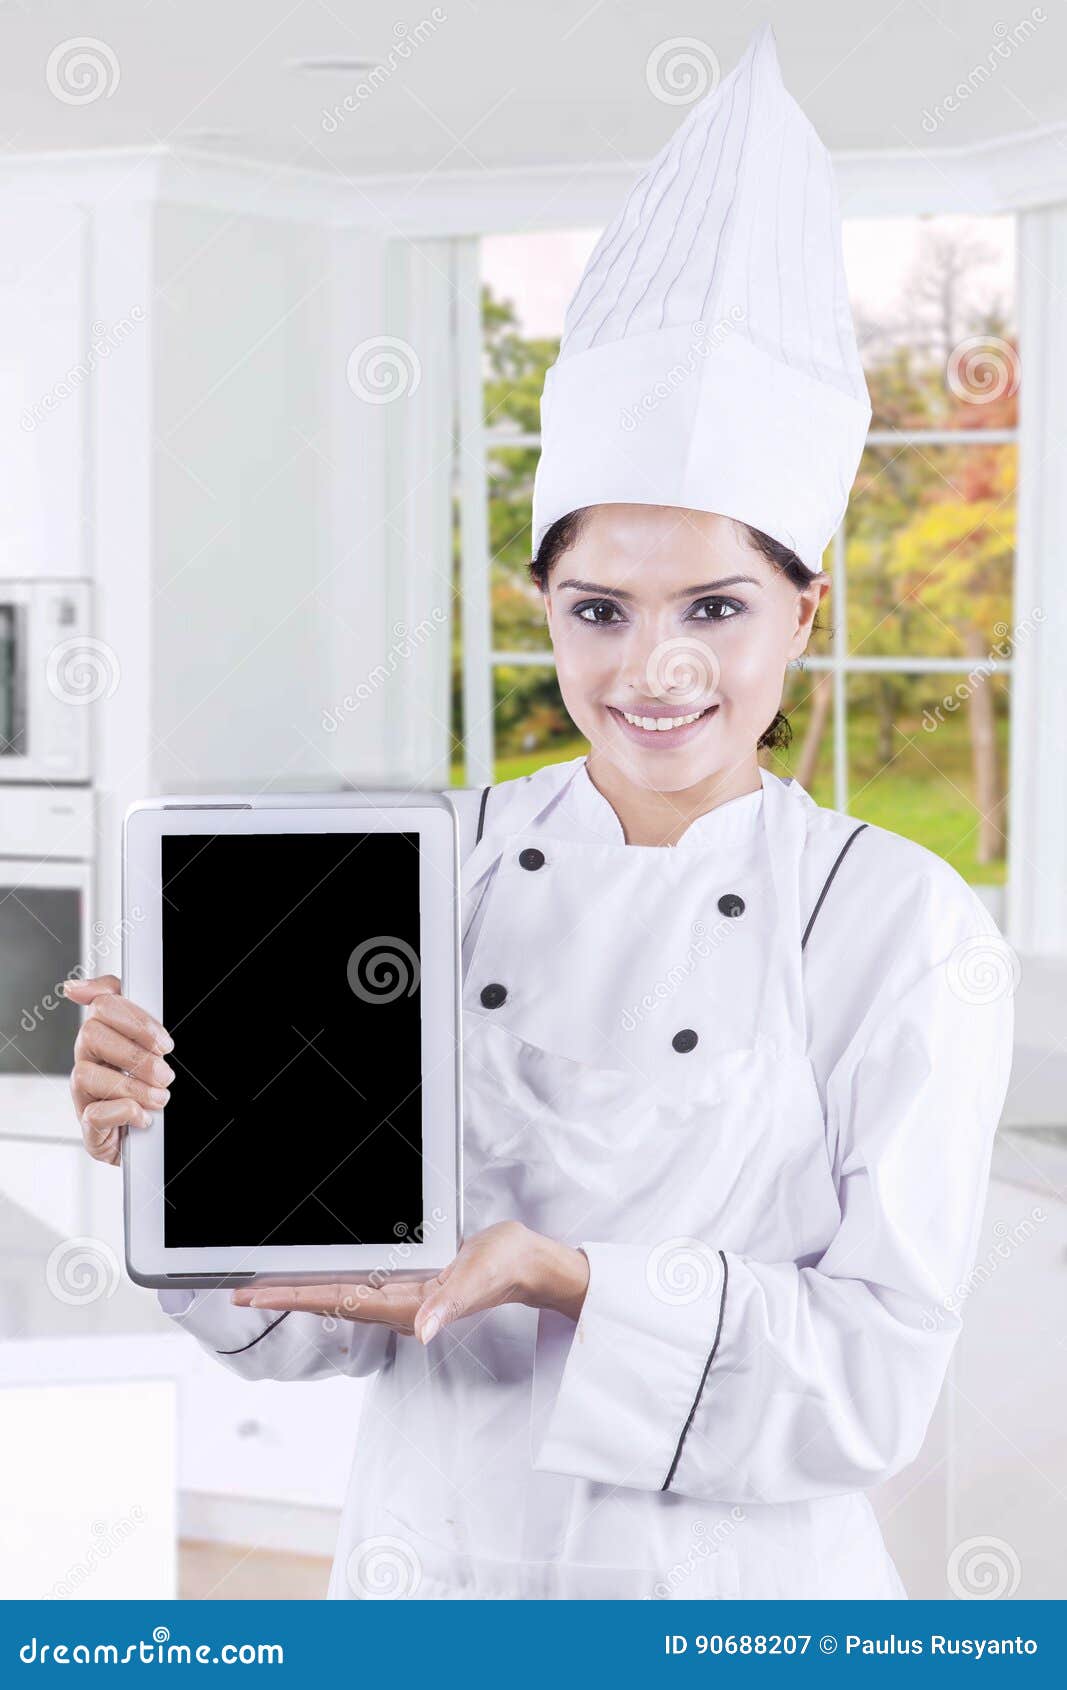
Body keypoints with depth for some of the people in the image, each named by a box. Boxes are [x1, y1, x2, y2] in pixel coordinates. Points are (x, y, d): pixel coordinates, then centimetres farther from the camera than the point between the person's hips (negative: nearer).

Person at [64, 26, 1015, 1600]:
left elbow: (878, 1372, -14)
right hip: (426, 1568, 2)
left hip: (735, 1594, -2)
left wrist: (564, 1277, -26)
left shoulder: (908, 925, -12)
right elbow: (324, 1314, -3)